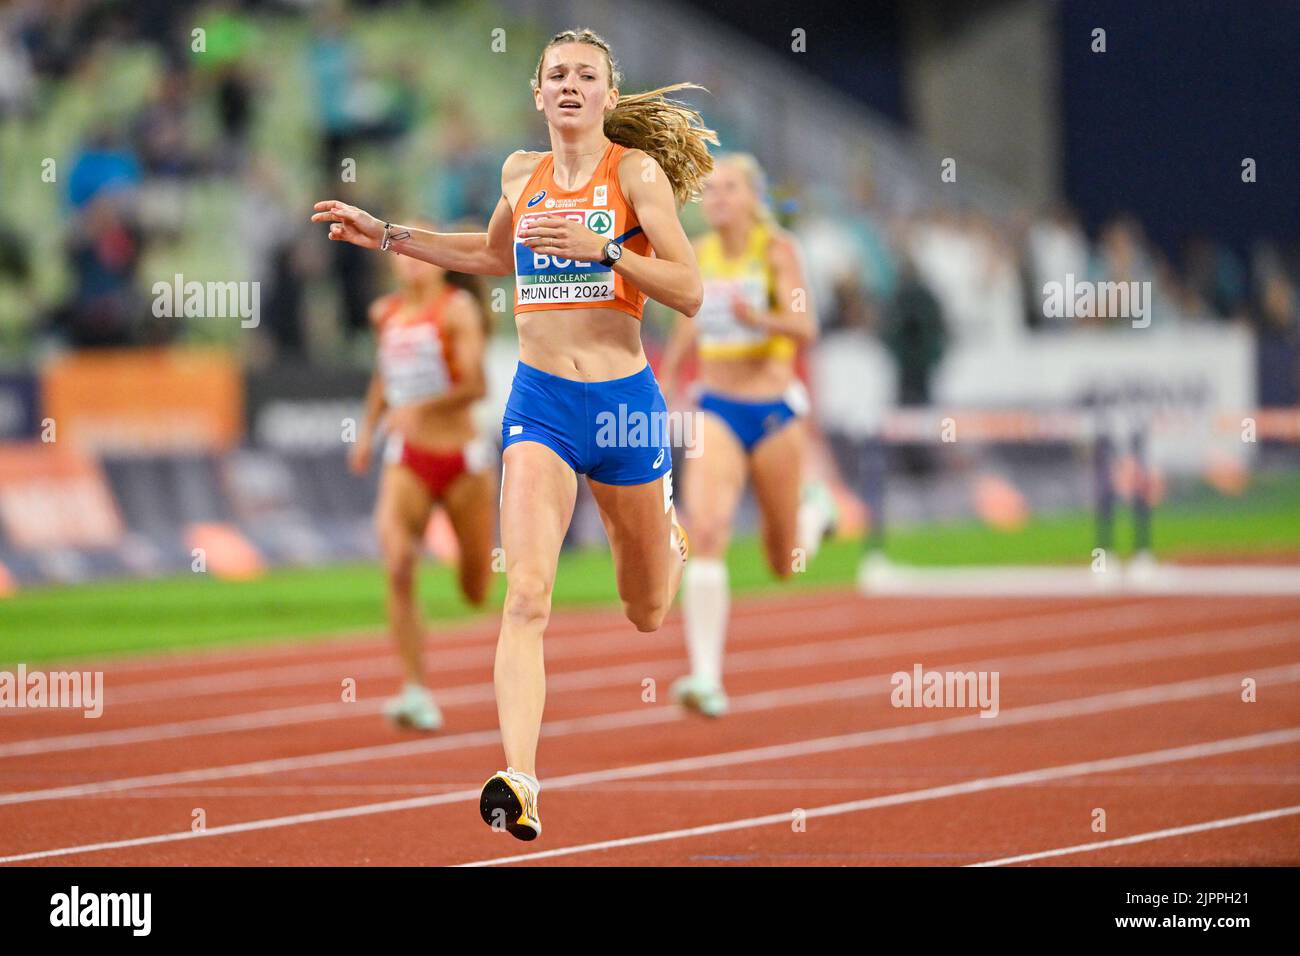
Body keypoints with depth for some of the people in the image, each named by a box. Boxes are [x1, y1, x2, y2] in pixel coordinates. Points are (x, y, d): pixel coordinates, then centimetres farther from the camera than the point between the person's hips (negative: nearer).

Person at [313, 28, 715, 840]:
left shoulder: (638, 171, -5)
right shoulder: (522, 175, 7)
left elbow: (689, 291, -11)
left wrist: (602, 248, -22)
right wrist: (388, 236, 24)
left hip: (624, 401, -1)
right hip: (540, 401, 1)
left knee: (648, 615, 18)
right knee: (527, 595, -19)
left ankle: (666, 532, 56)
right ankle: (520, 781, -28)